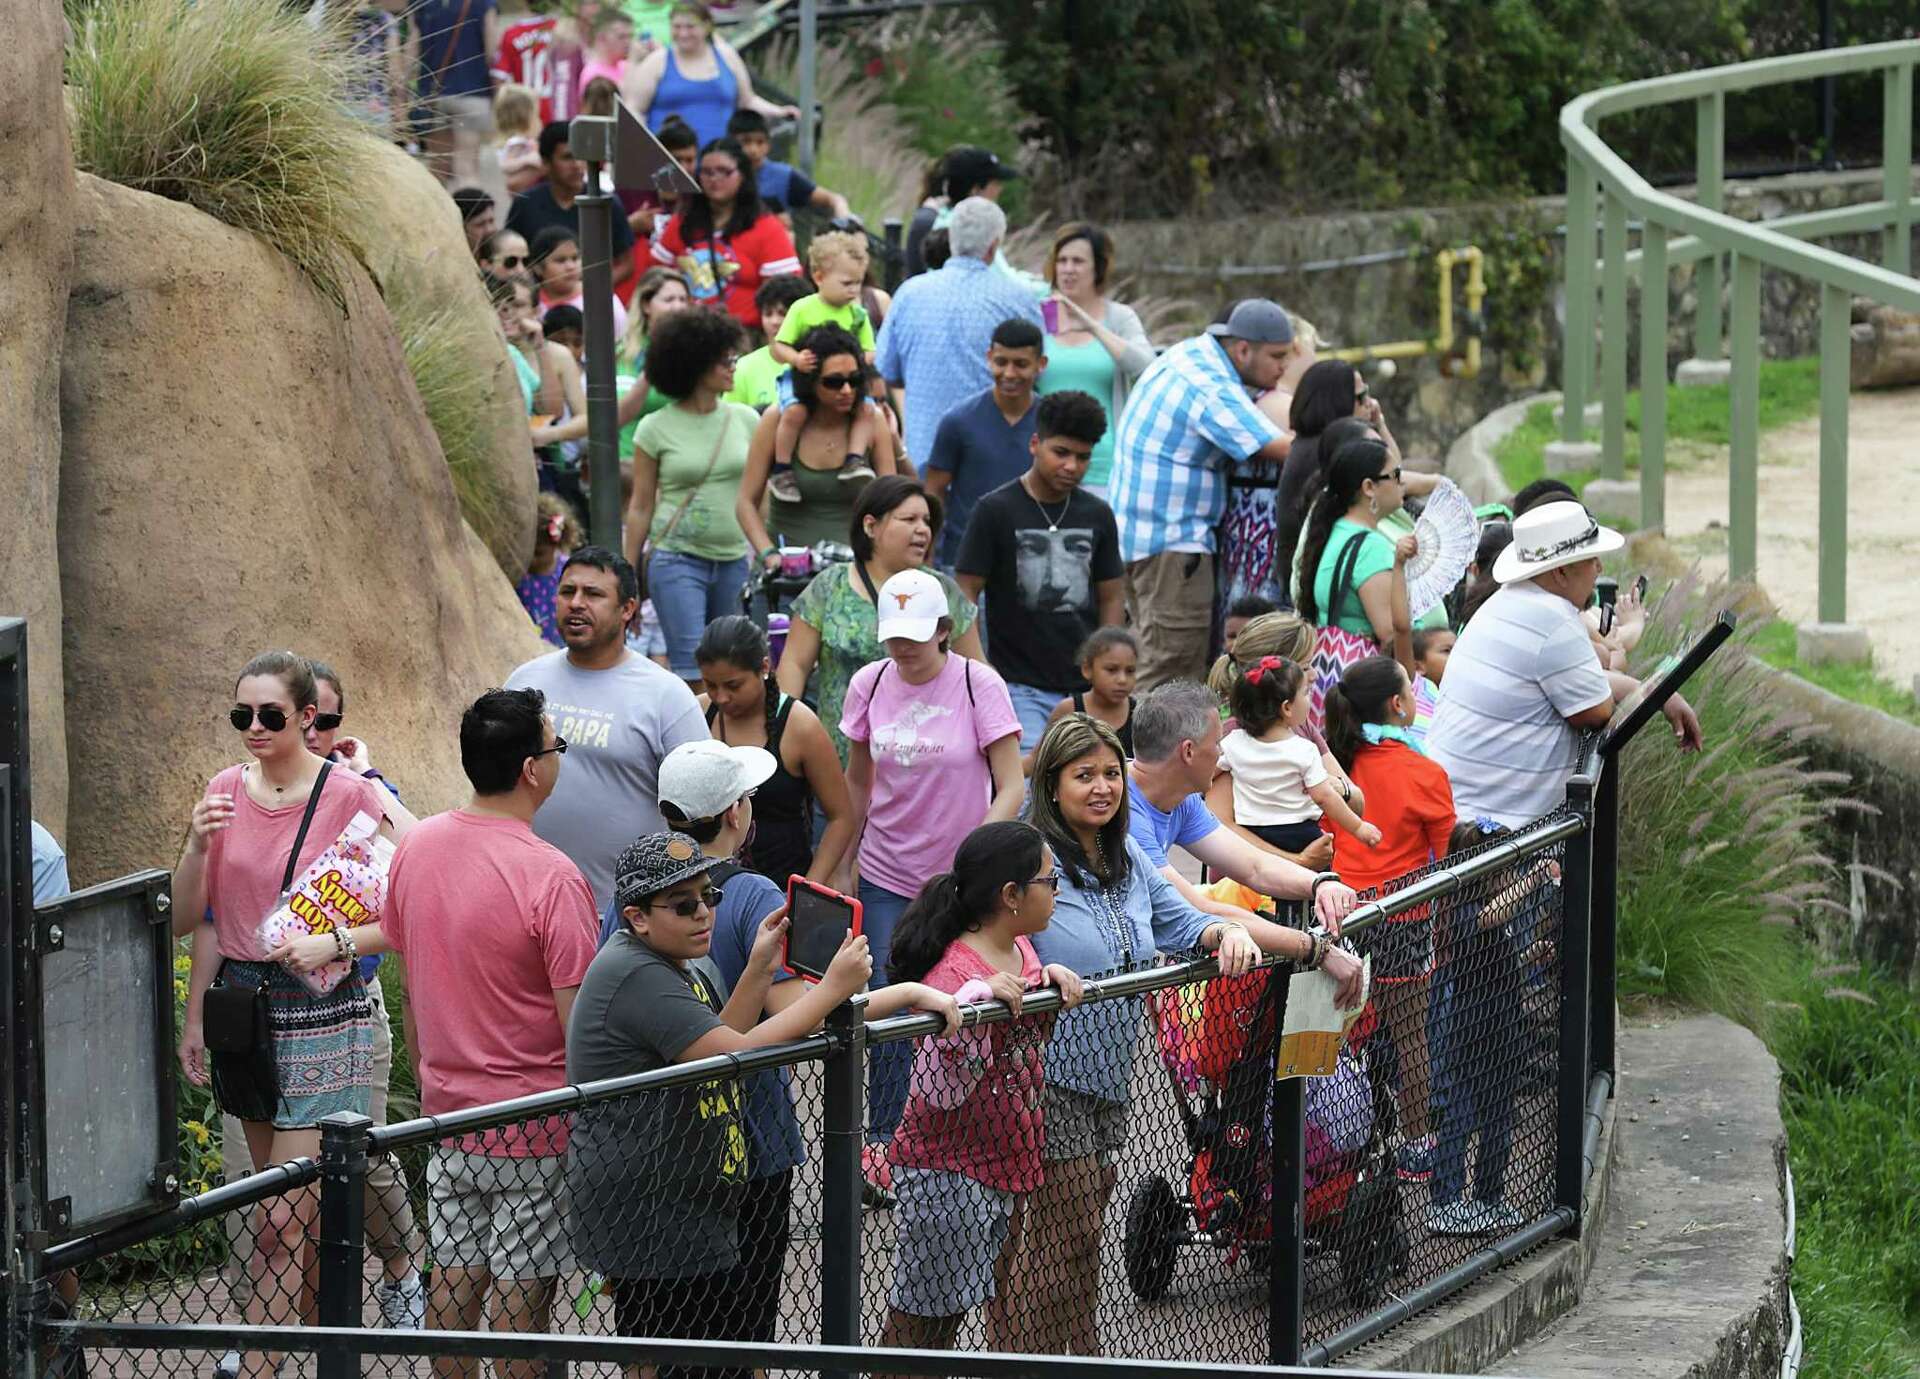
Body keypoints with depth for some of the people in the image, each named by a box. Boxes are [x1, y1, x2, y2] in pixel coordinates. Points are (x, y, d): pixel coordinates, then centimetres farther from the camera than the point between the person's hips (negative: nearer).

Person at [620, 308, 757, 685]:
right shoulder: (656, 429, -2)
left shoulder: (745, 420, 7)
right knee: (691, 666, -12)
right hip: (677, 558, -4)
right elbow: (641, 506, 3)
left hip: (736, 560, 4)